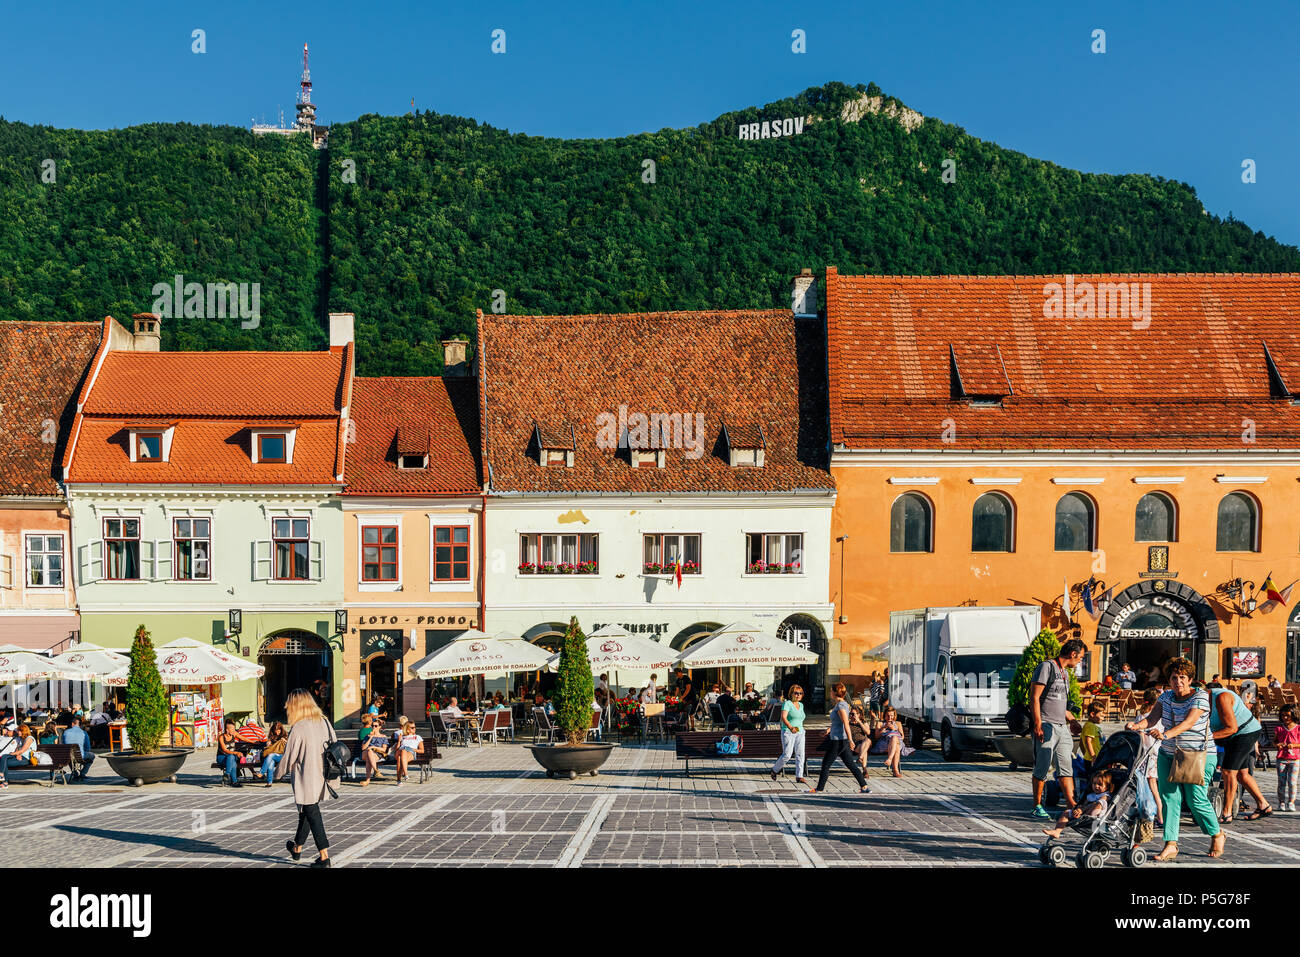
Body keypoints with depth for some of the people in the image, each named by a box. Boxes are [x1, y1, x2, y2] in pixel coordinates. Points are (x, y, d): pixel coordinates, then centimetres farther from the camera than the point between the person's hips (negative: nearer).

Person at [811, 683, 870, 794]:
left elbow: (846, 724, -22)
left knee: (826, 764, 1)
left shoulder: (840, 706, -16)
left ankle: (819, 788, 8)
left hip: (838, 740, -10)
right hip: (843, 740, 10)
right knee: (850, 764, 9)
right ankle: (864, 787, 6)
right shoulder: (843, 704, 14)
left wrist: (850, 740, -26)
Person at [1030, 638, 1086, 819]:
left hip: (1062, 727, 8)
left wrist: (1072, 720, 27)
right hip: (1046, 727, -8)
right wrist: (1038, 725, -19)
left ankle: (1071, 806, 4)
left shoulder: (1064, 673, 19)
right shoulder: (1047, 667, -8)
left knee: (1066, 768, 4)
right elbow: (1034, 697, -14)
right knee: (1042, 768, -2)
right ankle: (1037, 806, 7)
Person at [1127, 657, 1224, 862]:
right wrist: (1137, 725, -24)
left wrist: (1165, 734, -42)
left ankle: (1217, 835, 20)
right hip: (1169, 754, 6)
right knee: (1169, 797, -3)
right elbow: (1152, 717, -2)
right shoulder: (1166, 697, 7)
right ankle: (1171, 845, -3)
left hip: (1198, 755, -6)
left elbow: (1188, 723, -27)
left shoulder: (1200, 698, -12)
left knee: (1196, 799, -6)